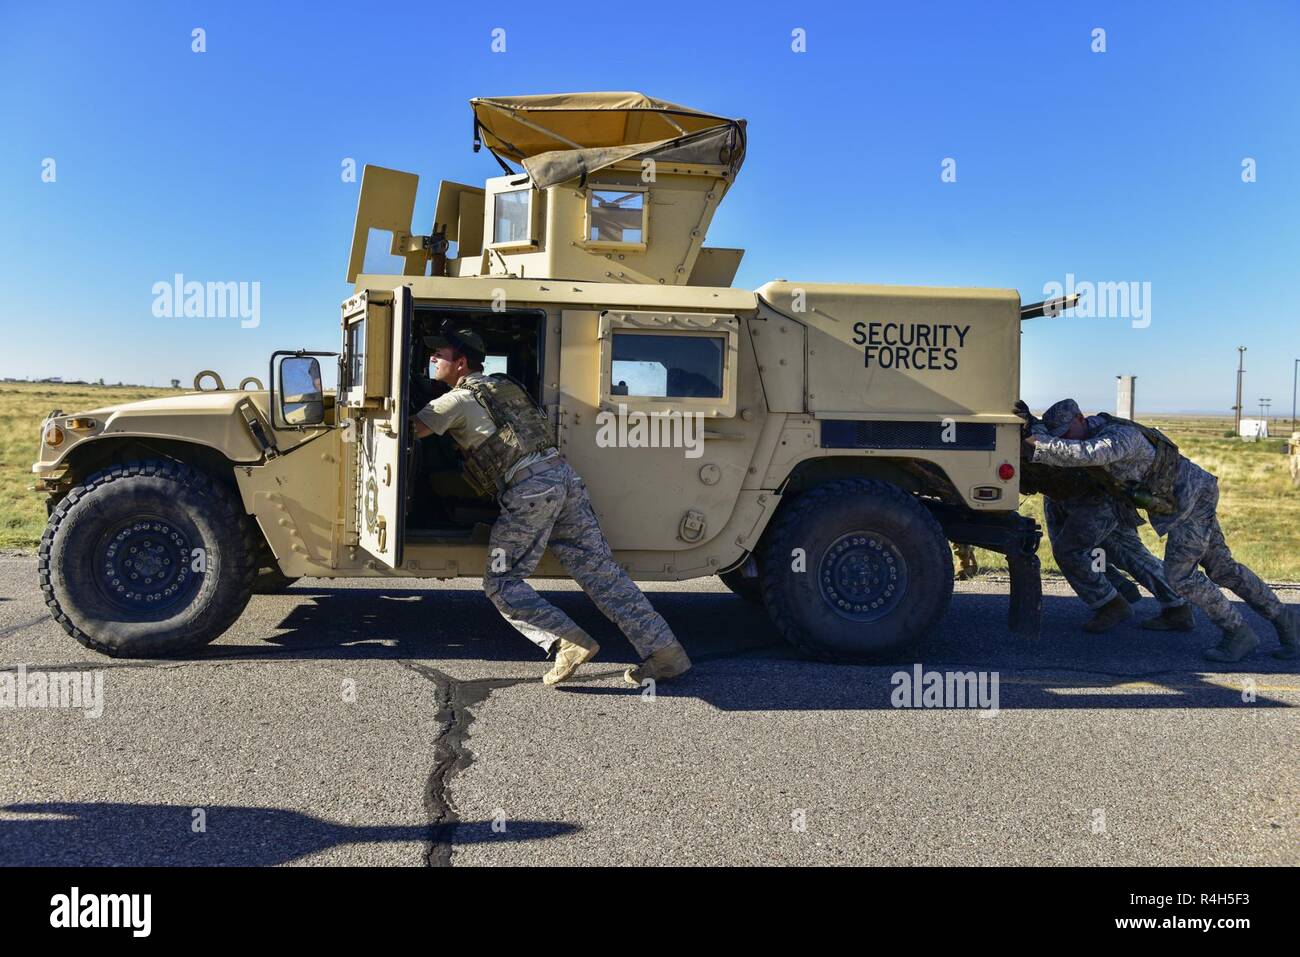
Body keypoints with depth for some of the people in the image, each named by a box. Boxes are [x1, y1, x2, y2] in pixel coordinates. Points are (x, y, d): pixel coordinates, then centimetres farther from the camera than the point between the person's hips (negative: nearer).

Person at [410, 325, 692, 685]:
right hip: (563, 473, 7)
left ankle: (570, 642, -10)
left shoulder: (459, 399, 4)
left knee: (501, 582, 4)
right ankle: (666, 653, 2)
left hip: (528, 489, -7)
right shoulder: (504, 385, 27)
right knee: (602, 573, 5)